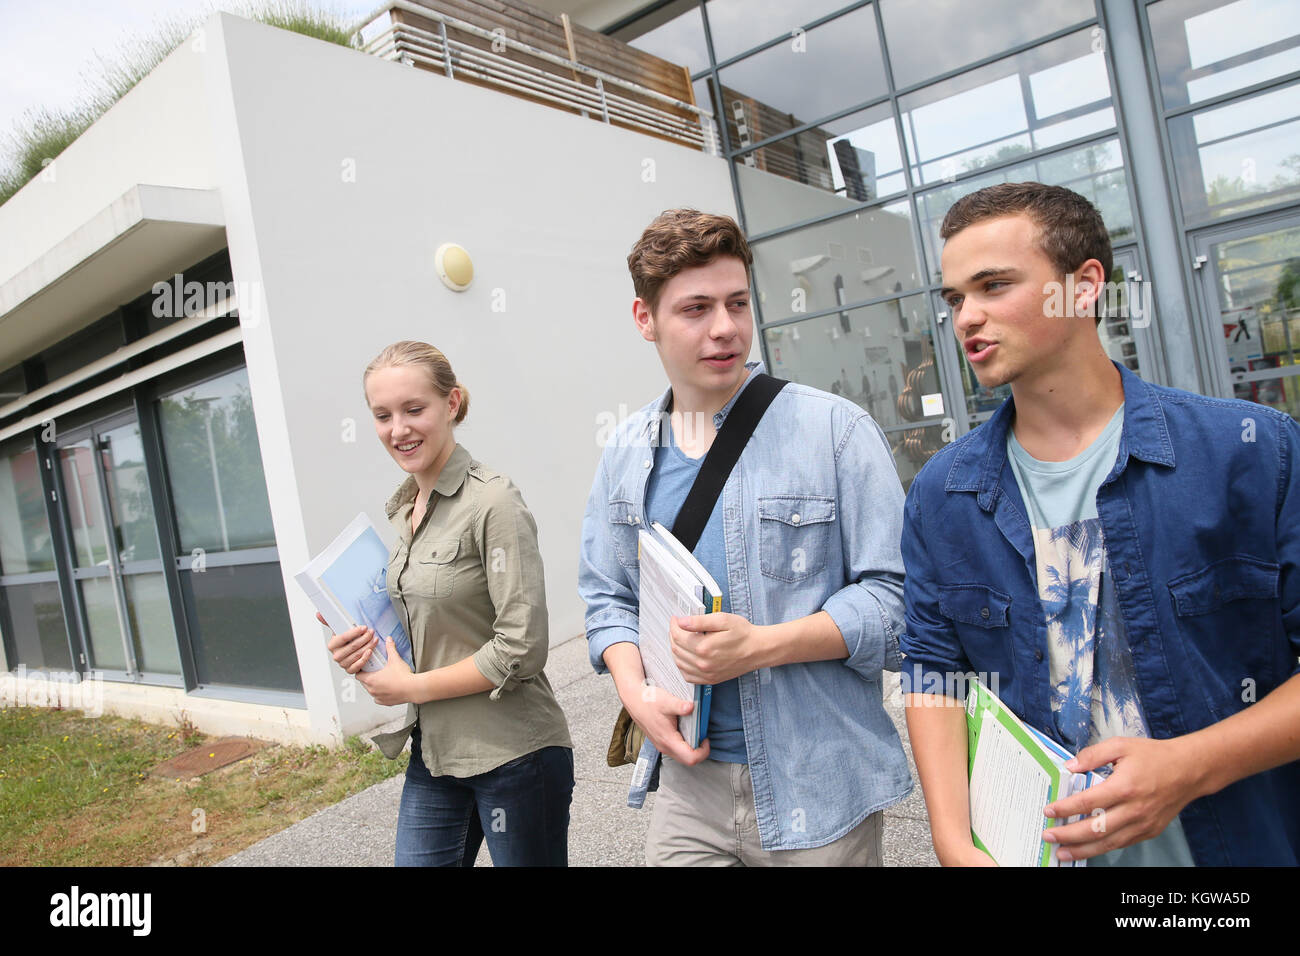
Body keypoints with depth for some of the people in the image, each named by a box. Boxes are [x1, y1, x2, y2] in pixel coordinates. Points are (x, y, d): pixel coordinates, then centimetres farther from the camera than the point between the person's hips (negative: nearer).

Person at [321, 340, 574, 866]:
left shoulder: (493, 501, -17)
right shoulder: (403, 509, 8)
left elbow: (521, 648, -21)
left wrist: (410, 687, -12)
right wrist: (359, 644, -1)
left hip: (514, 754, -7)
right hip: (434, 752, 7)